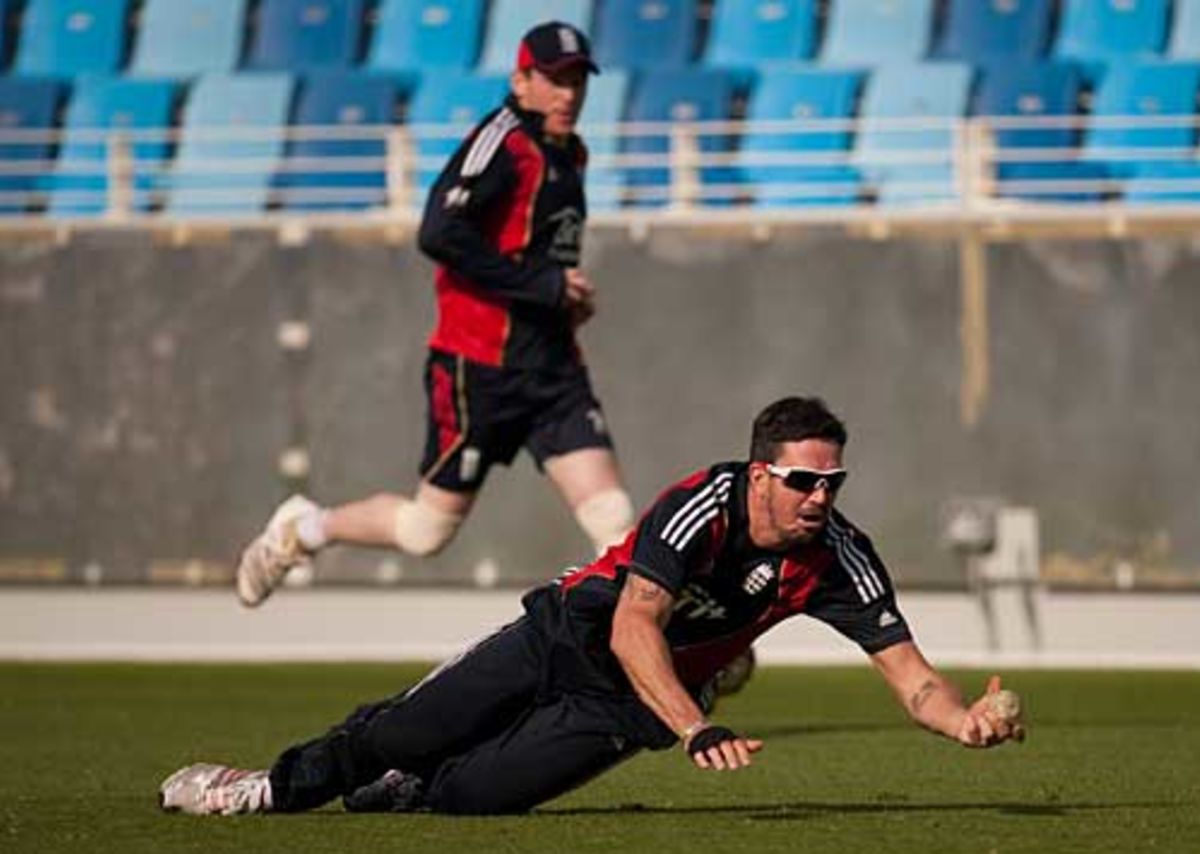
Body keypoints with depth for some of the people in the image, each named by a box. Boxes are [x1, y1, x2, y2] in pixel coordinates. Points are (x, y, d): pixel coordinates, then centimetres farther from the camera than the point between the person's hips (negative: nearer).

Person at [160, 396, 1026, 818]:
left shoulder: (839, 557, -18)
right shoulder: (703, 506, -30)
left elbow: (908, 668, -17)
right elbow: (633, 627, -37)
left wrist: (966, 720, -38)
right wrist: (698, 729, -49)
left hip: (630, 709, 2)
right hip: (573, 637, -2)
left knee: (470, 792, -12)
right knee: (401, 737, -2)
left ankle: (397, 796, 23)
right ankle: (271, 788, 27)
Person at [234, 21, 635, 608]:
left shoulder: (570, 153, 14)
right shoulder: (504, 142, -14)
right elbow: (440, 235, -26)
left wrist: (570, 297, 11)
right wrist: (543, 284, -22)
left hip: (553, 363, 7)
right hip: (479, 366, -7)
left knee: (613, 519, -7)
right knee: (430, 527, 5)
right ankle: (303, 528, 28)